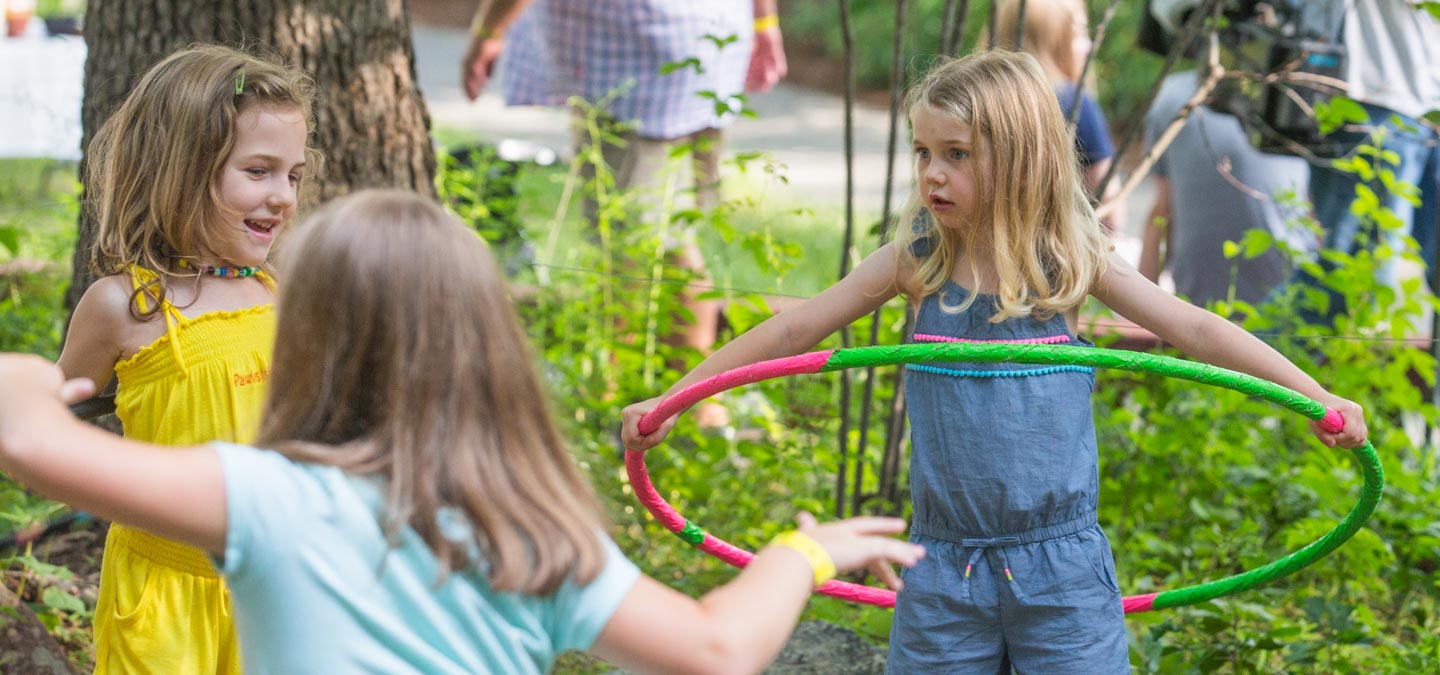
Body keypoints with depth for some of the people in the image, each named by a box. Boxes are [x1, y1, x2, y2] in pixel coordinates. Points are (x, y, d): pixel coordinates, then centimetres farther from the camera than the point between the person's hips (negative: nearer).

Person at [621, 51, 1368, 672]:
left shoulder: (1069, 259, -2)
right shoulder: (914, 261, 0)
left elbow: (1195, 330, -2)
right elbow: (794, 329, 3)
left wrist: (1316, 396, -8)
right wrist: (670, 399, 2)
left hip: (1060, 564, -1)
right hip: (944, 568, 1)